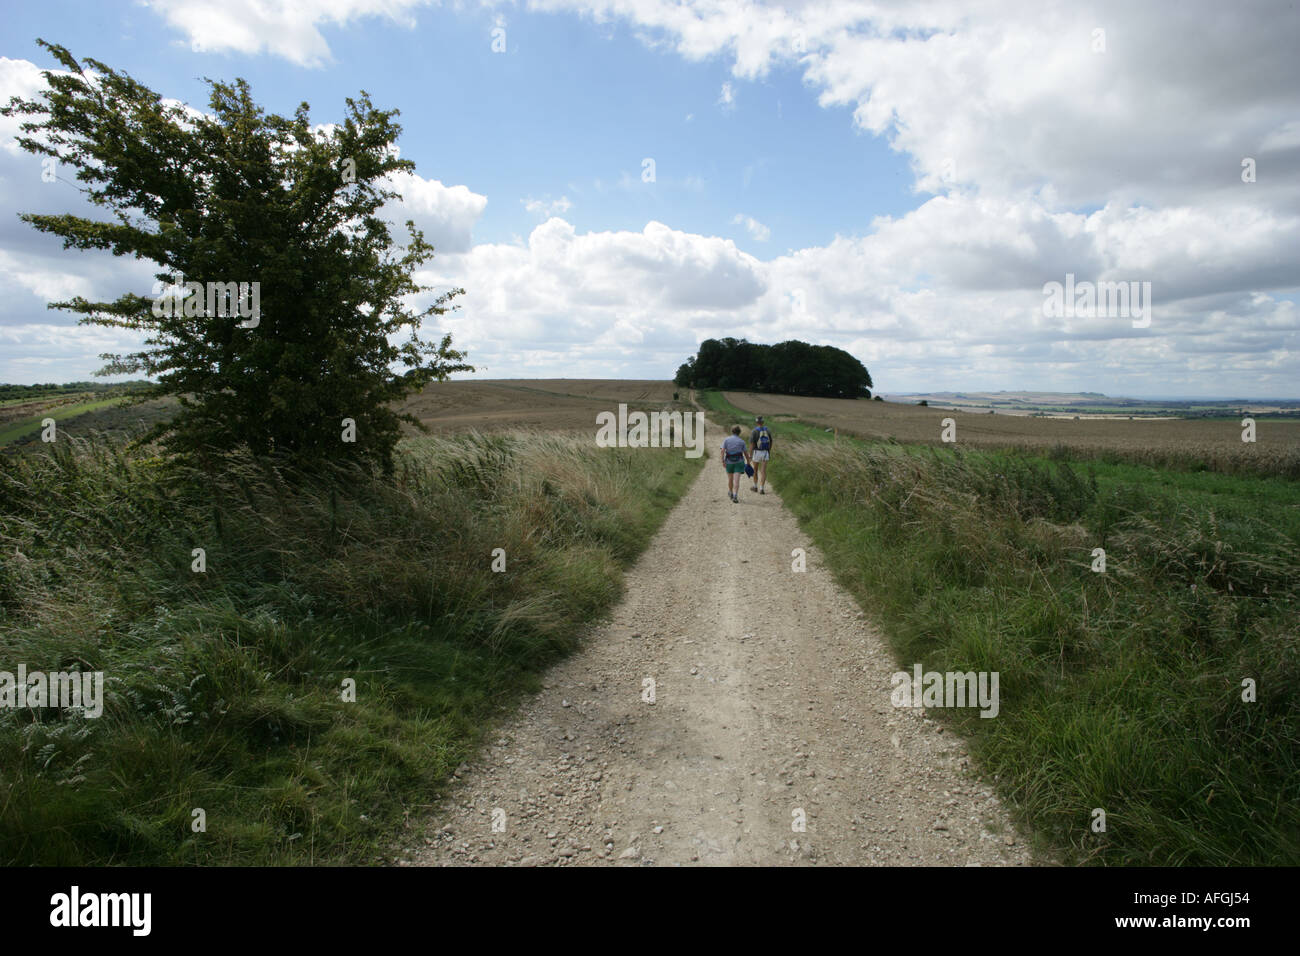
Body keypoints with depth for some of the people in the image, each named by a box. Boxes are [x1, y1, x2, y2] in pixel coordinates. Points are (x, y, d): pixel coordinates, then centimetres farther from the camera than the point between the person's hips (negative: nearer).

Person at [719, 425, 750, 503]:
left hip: (729, 462, 2)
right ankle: (735, 497, -23)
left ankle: (730, 493, 42)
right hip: (739, 462, -2)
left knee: (730, 478, 22)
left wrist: (722, 461, -16)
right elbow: (746, 453, 1)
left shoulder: (726, 439, -2)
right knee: (736, 480, -8)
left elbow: (722, 451, -13)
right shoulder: (742, 441, -2)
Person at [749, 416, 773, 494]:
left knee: (755, 469, 18)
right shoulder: (767, 430, 1)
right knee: (763, 471, 0)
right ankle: (762, 489, -9)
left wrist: (750, 455, -10)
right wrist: (769, 452, 22)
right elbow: (770, 442, 9)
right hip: (765, 453, 3)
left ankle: (755, 486, 31)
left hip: (757, 452, -3)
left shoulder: (755, 431, -13)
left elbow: (752, 444, -15)